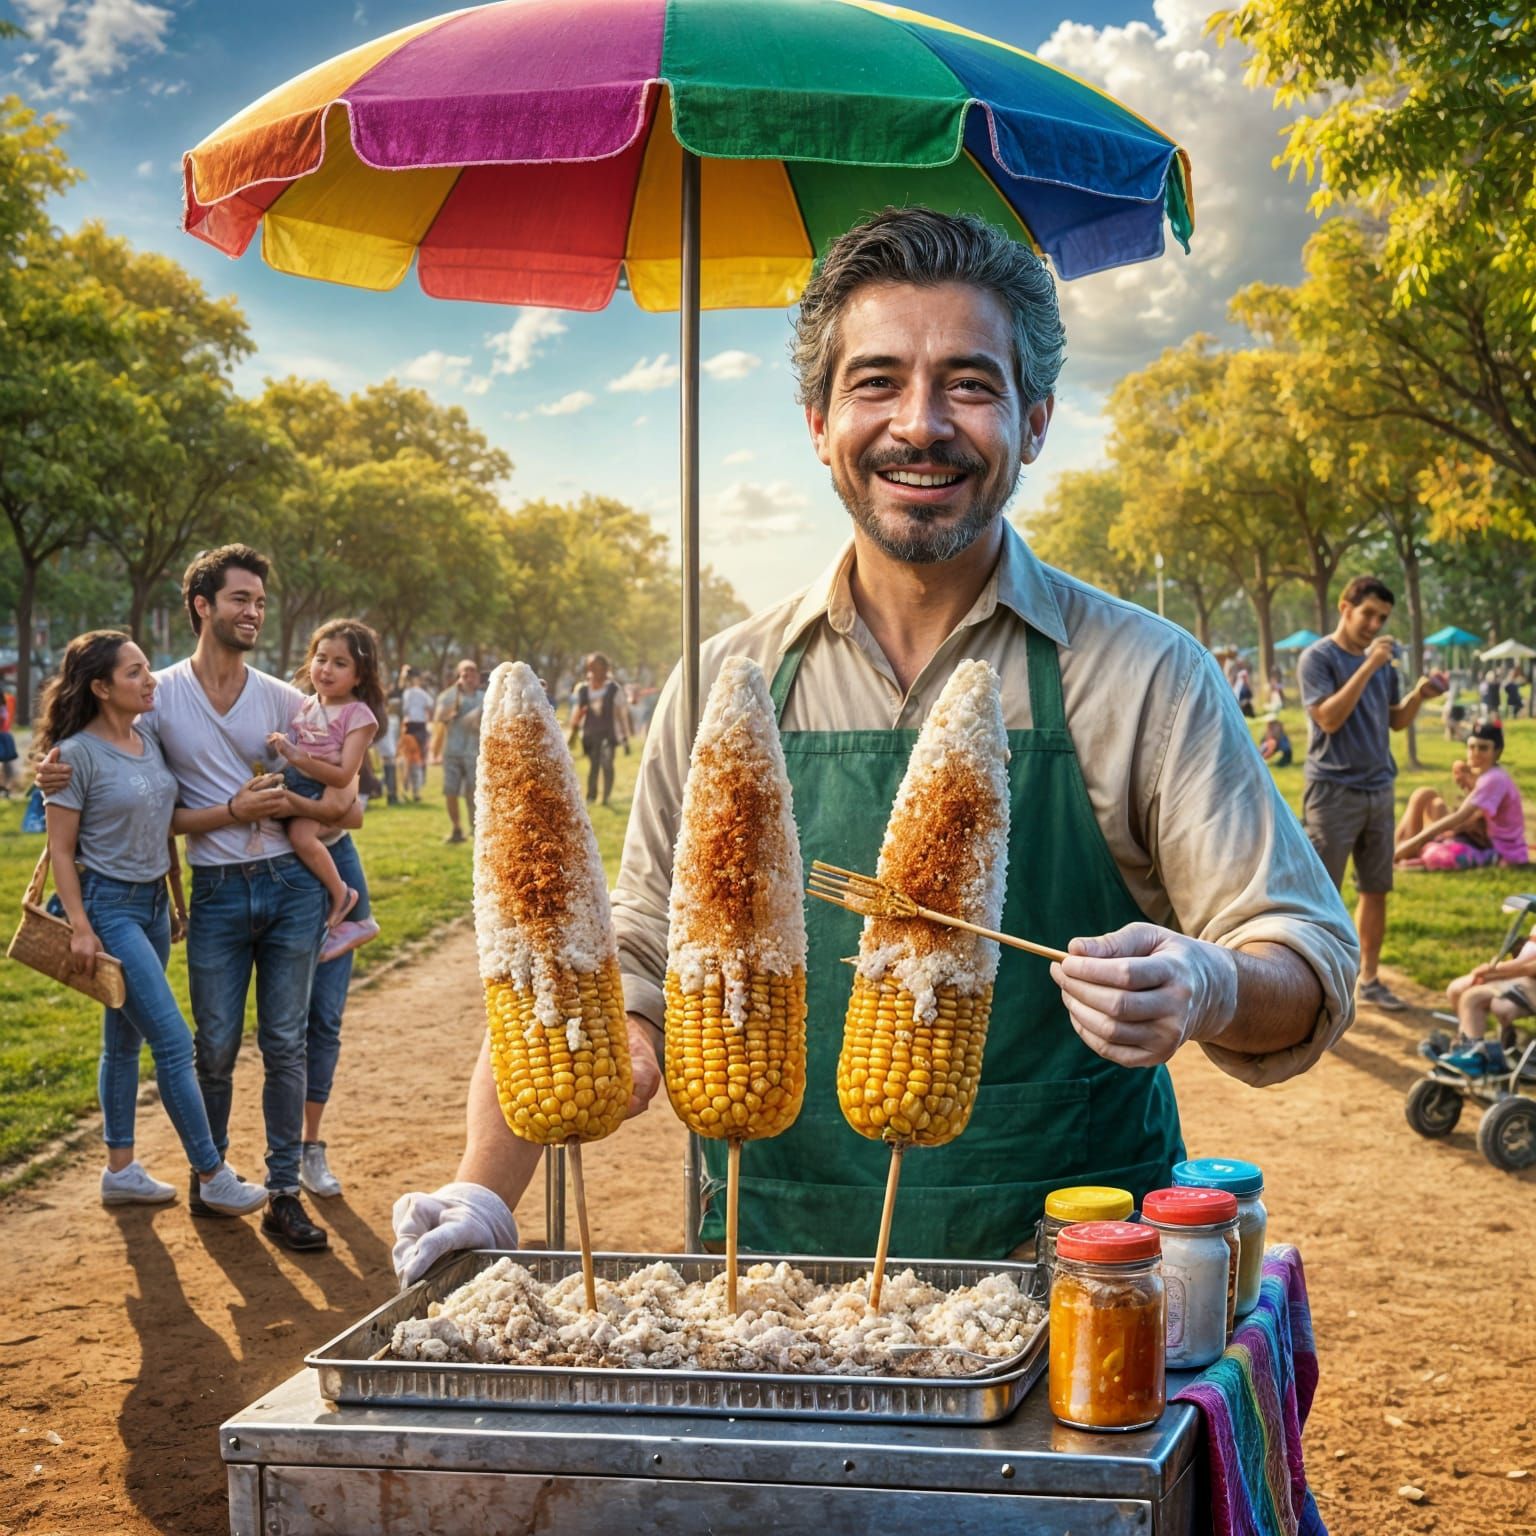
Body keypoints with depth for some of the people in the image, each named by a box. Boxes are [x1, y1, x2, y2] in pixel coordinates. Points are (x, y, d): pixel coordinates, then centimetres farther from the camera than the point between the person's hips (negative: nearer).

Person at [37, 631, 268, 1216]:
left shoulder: (152, 742, 6)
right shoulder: (78, 754, -15)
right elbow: (61, 850, -12)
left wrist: (177, 900, 17)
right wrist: (79, 927, -17)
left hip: (152, 901, 7)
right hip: (109, 905, -7)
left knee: (126, 1039, 14)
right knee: (174, 1041, -7)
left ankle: (121, 1170, 24)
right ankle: (213, 1177, 1)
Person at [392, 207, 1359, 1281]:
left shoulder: (1146, 677, -1)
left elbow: (1312, 964, -1)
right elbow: (635, 982, 13)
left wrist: (1207, 990, -23)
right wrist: (488, 1189, 0)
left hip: (1065, 1277, -2)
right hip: (780, 1292, 2)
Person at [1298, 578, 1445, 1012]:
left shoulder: (1382, 660, 13)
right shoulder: (1318, 657, -8)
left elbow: (1396, 721, 16)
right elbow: (1329, 718, -19)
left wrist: (1419, 695, -3)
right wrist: (1368, 668, -23)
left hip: (1378, 791, 7)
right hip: (1333, 792, -6)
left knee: (1376, 891, 11)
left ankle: (1369, 979, 21)